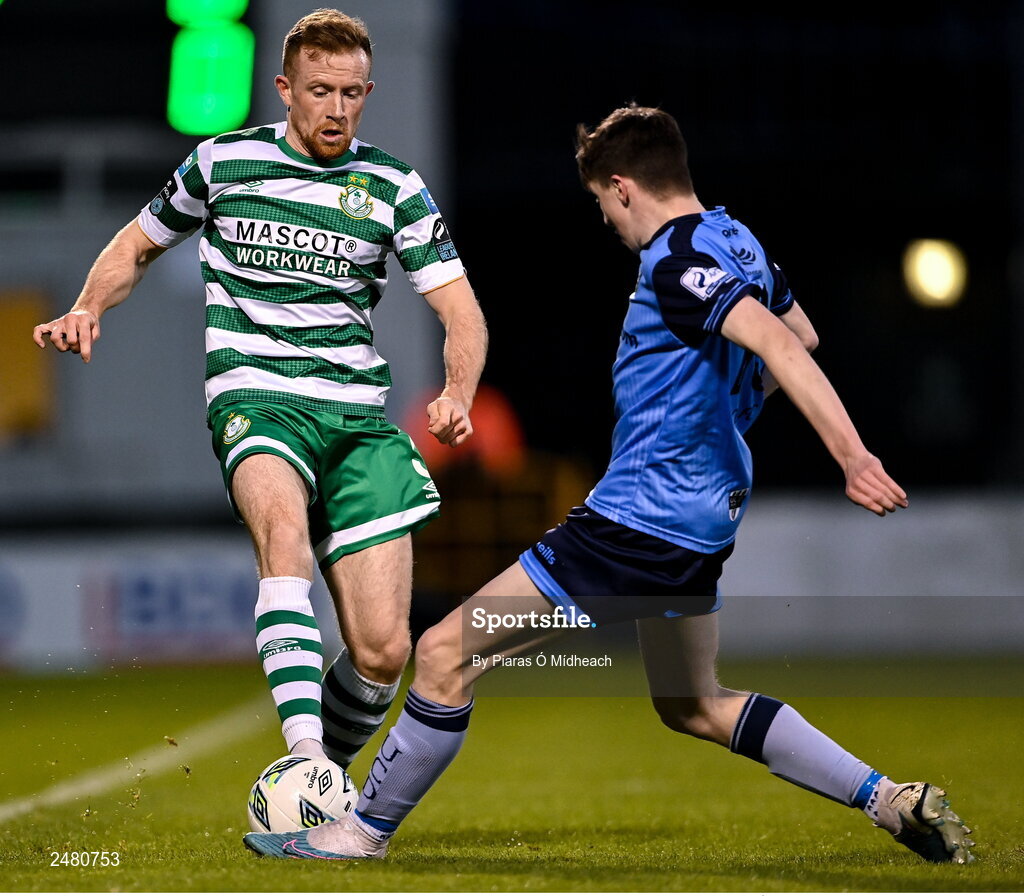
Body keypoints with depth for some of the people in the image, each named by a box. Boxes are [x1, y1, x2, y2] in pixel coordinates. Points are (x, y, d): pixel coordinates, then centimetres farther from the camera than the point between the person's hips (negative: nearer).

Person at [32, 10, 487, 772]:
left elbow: (462, 314, 4)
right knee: (283, 519, -39)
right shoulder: (223, 161, 7)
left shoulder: (394, 188, 8)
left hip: (359, 411, 2)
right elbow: (137, 247, 23)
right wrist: (87, 311, 2)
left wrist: (457, 396, -17)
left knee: (383, 651, -8)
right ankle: (304, 754, -51)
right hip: (255, 395, -2)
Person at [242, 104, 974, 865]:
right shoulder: (737, 242, 10)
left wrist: (852, 456, -39)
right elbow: (802, 336, 25)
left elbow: (776, 344, -31)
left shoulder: (677, 261, -18)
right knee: (693, 706, 23)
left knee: (446, 653, -4)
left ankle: (364, 830, 6)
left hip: (642, 514, -10)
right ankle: (891, 800, 16)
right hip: (705, 517, 10)